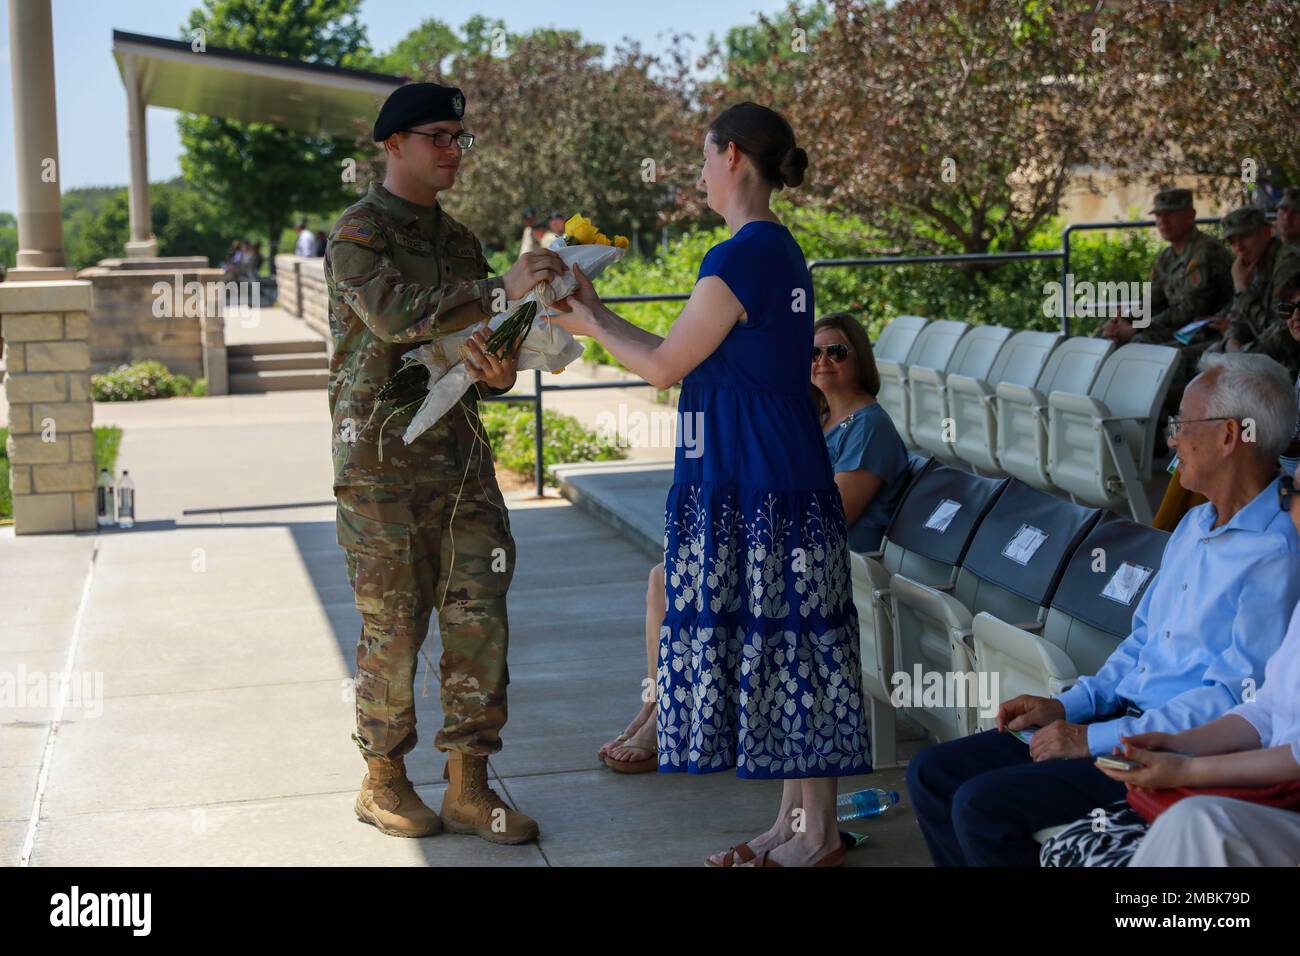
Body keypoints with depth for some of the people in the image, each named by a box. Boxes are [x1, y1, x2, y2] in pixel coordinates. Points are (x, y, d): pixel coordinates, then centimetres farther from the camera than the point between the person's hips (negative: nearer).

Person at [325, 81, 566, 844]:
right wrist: (502, 290, -32)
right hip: (383, 458, -6)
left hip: (460, 449, 6)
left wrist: (498, 374, -5)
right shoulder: (358, 234, -6)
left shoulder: (458, 239, 16)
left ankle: (469, 786, 10)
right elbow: (395, 312, -25)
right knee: (394, 623, 0)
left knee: (479, 616, 2)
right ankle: (383, 781, 16)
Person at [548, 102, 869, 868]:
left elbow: (664, 366, -10)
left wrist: (592, 325, 6)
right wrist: (600, 316, 20)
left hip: (756, 491, -10)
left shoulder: (741, 259, -17)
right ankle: (799, 821, 23)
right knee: (784, 648, 14)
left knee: (782, 646, -2)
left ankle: (816, 836, 8)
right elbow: (689, 360, 17)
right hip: (781, 482, 10)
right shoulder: (781, 252, 13)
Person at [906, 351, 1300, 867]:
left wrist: (1095, 739, -18)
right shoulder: (1194, 526, 16)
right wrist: (1067, 705, 7)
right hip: (1122, 718, 10)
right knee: (932, 774, 1)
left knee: (981, 806, -23)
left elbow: (1232, 700, -21)